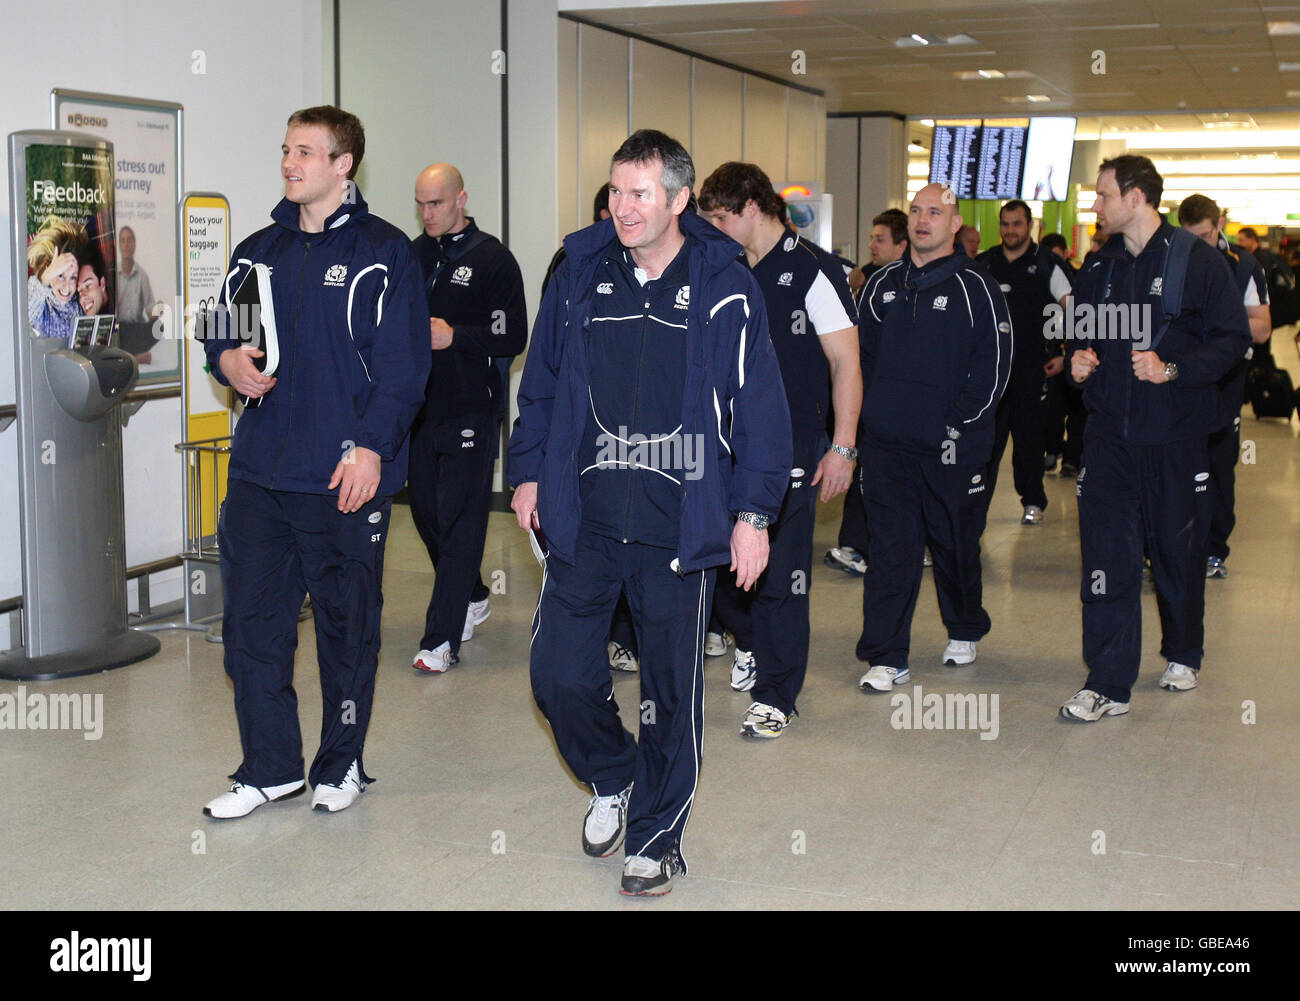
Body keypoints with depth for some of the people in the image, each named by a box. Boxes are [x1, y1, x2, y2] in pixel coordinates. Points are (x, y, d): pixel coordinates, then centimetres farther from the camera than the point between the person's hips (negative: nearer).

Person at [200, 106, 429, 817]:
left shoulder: (383, 252, -2)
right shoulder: (258, 251, 14)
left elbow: (402, 365, -7)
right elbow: (219, 331, 22)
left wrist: (372, 446, -17)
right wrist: (227, 359, -2)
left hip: (347, 476, -5)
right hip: (259, 468, 5)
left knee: (346, 623, 6)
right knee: (251, 621, 6)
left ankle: (342, 765, 22)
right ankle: (269, 768, 19)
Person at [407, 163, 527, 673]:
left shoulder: (492, 258, -4)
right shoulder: (413, 255, 12)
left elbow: (514, 336, -8)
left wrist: (454, 336, -18)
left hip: (471, 409, -6)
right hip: (420, 404, 6)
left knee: (459, 519, -6)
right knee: (425, 509, 13)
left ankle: (441, 639, -4)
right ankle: (472, 599, 35)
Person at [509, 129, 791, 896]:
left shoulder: (725, 288, -5)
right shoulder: (580, 273, 5)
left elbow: (760, 407, -3)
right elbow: (542, 381, 14)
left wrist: (753, 513, -5)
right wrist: (529, 473, 10)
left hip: (681, 528, -3)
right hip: (583, 518, 3)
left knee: (673, 688, 6)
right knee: (559, 672, 3)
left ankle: (655, 839, 24)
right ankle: (614, 778, 33)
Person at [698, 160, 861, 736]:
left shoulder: (810, 270, -7)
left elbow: (846, 364, -8)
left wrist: (843, 447, -13)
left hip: (792, 447, -6)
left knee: (780, 573, -3)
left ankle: (775, 696, 9)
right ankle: (753, 641, 37)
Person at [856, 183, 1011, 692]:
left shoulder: (975, 287, -3)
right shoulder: (882, 284, 10)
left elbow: (994, 364, -6)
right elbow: (860, 354, 16)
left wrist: (958, 426, -12)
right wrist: (865, 419, 6)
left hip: (951, 447, -3)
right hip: (886, 442, 3)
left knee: (956, 543, 12)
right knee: (889, 548, 0)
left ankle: (964, 632, 34)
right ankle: (887, 658, 4)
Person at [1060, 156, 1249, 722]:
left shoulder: (1196, 261, -6)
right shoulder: (1100, 266, 10)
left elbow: (1233, 339, -8)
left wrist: (1175, 369, -20)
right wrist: (1079, 360, 0)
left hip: (1174, 431, -3)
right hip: (1109, 430, 3)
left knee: (1178, 548, 12)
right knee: (1105, 554, -4)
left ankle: (1183, 654, 35)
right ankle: (1109, 684, -1)